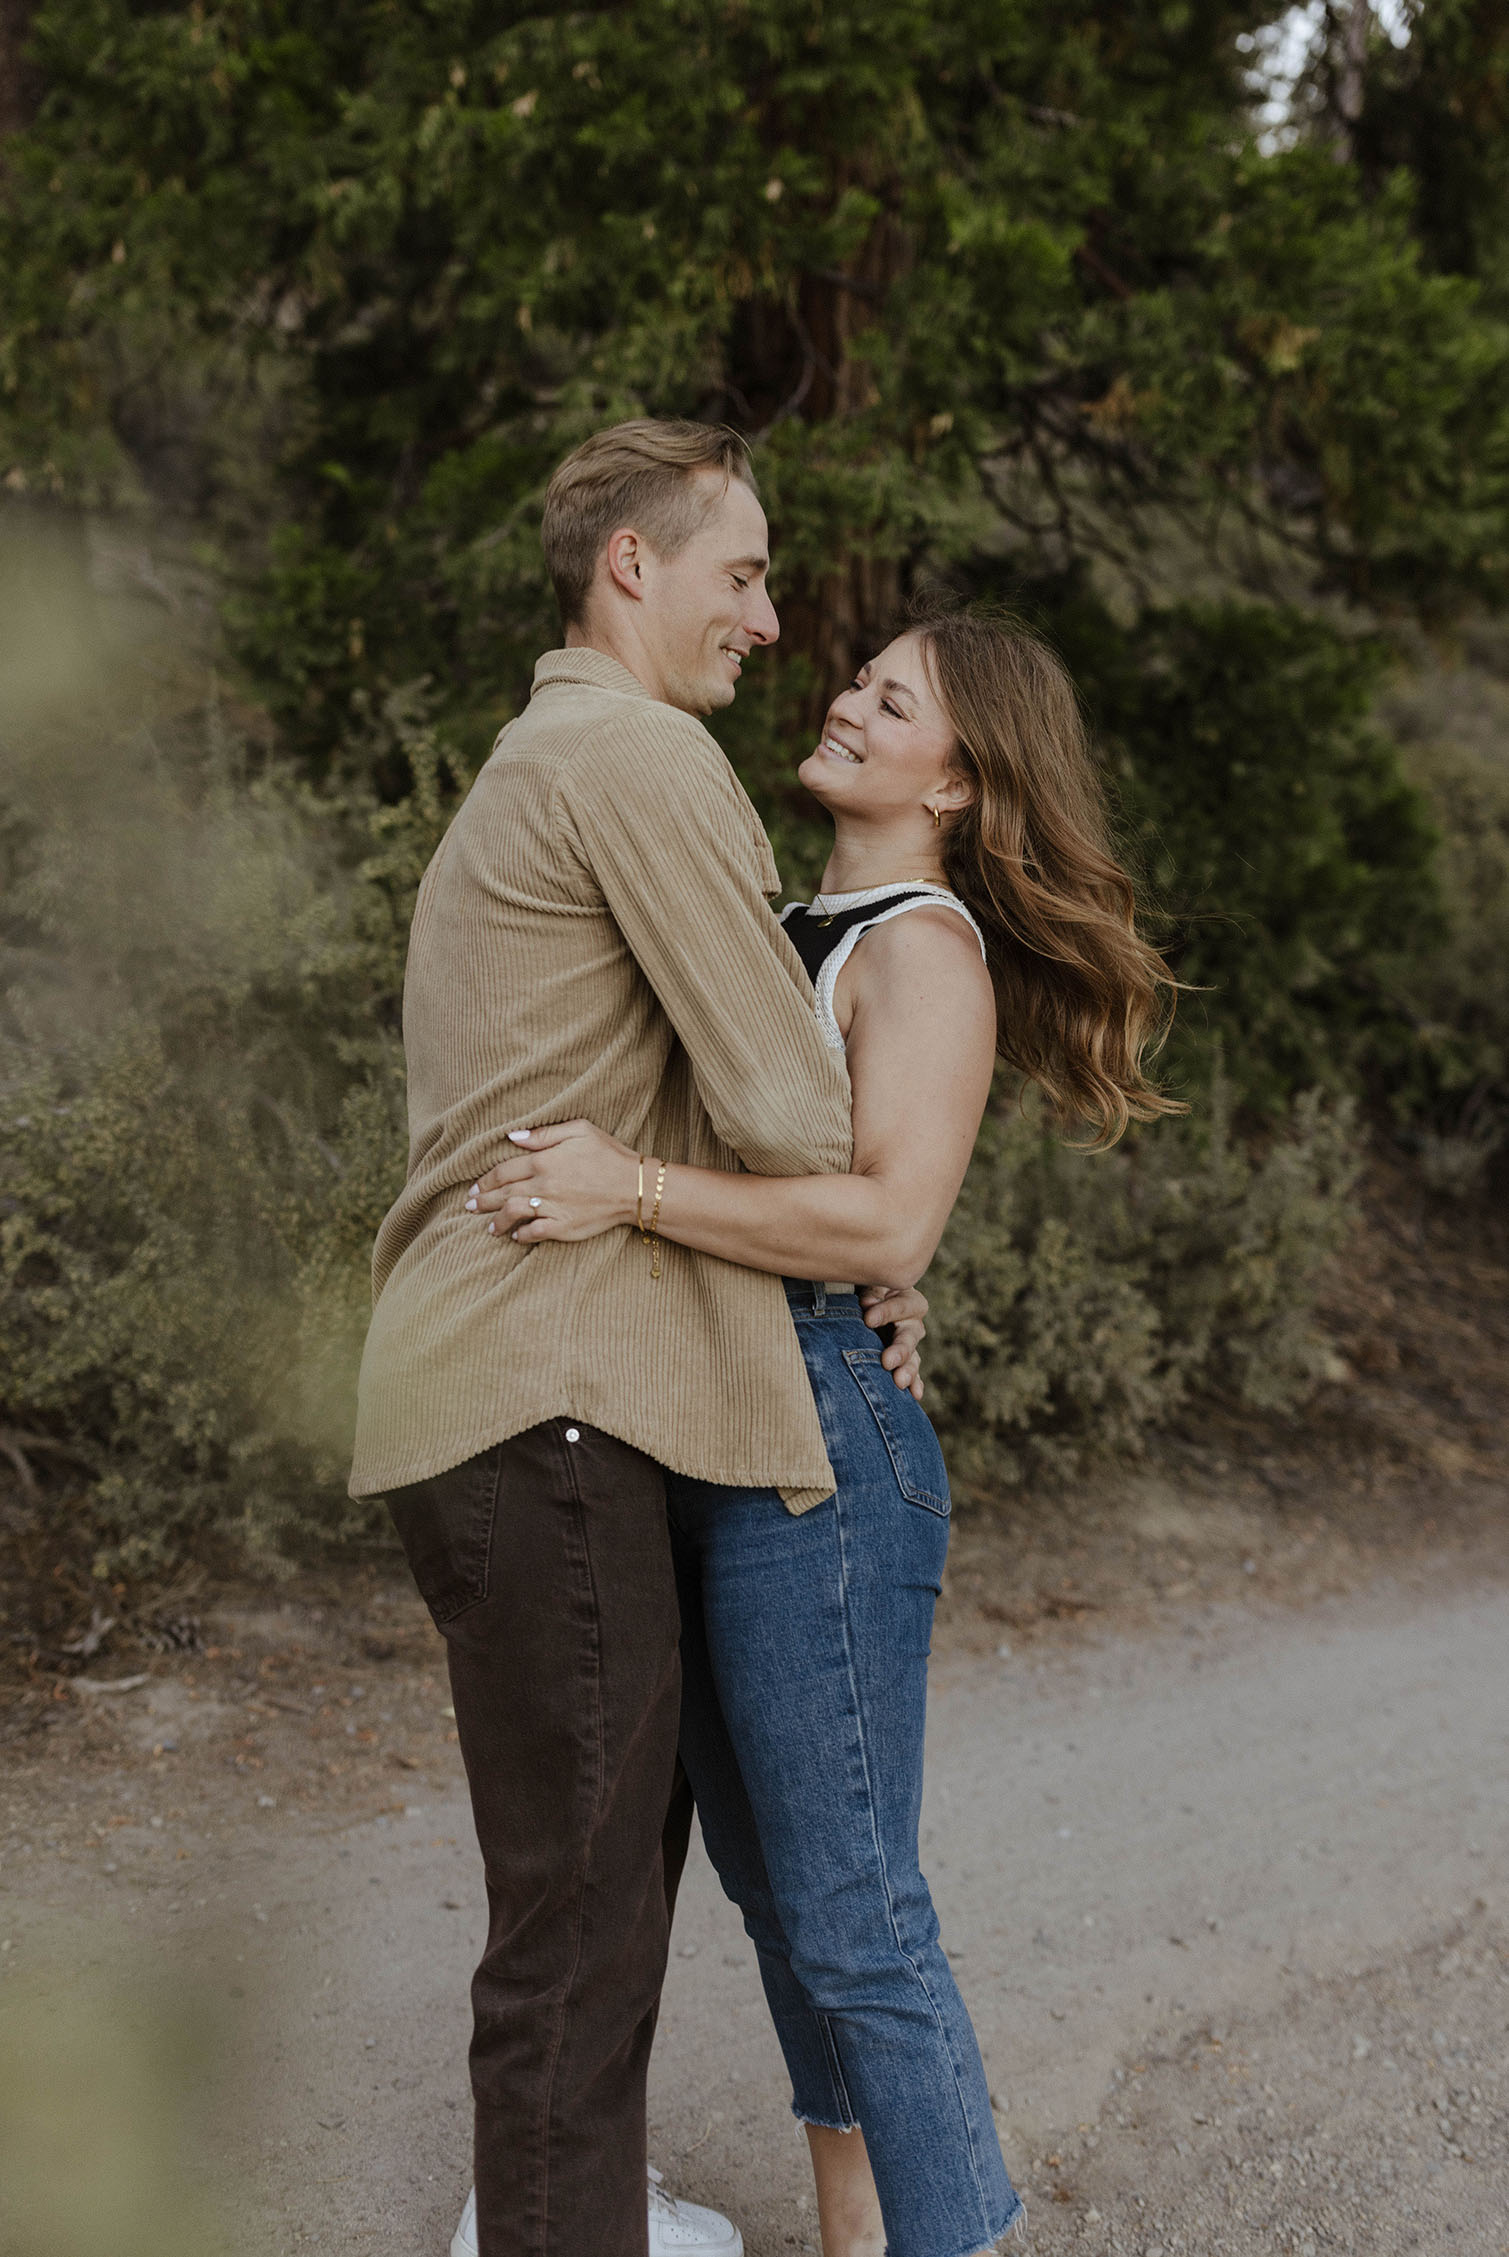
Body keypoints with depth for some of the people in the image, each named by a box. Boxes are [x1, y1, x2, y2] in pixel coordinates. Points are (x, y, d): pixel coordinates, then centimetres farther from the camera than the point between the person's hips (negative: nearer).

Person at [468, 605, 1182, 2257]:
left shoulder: (927, 945, -10)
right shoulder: (790, 925, 16)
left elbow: (889, 1222, -23)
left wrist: (636, 1190, -26)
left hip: (822, 1437, -9)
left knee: (850, 1911, -2)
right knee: (769, 1873, 17)